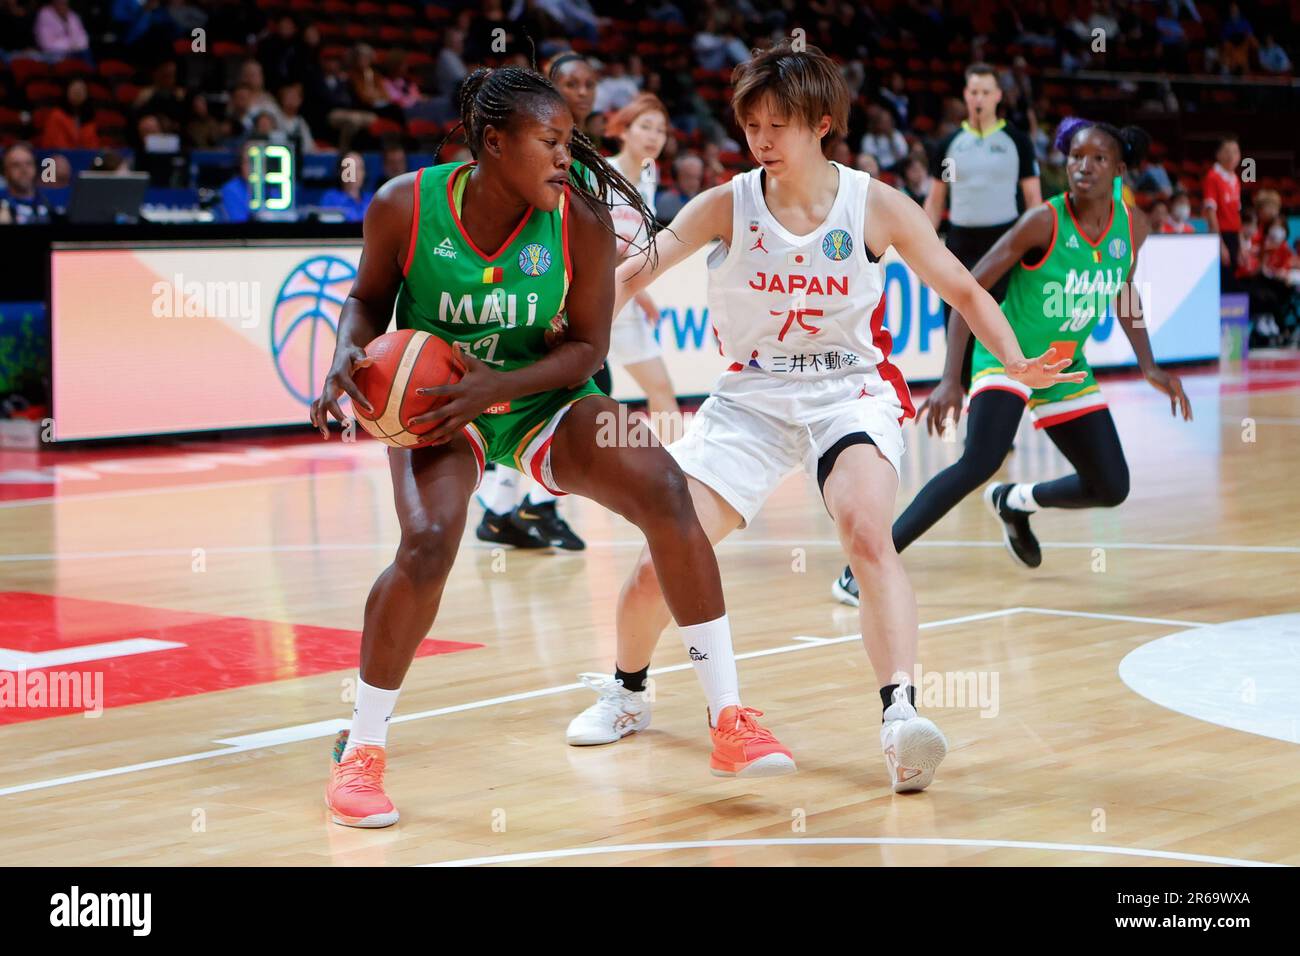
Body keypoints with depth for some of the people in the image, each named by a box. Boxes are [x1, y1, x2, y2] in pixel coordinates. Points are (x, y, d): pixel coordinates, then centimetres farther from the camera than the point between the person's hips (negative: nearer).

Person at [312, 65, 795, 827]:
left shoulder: (582, 220, -17)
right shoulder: (406, 206, -17)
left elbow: (587, 347, -10)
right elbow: (370, 298, 0)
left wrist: (499, 385, -26)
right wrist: (350, 353, -22)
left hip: (542, 399, 2)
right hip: (434, 400, -2)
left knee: (666, 492, -18)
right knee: (428, 545, -29)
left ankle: (729, 721, -8)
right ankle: (360, 753, -9)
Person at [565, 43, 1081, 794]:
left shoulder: (876, 207, -9)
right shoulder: (727, 206, -7)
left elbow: (962, 289, -2)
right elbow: (640, 270, -15)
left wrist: (1017, 362, -19)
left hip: (849, 391, -2)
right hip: (751, 395, 2)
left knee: (869, 536, -30)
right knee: (663, 559, -3)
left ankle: (901, 713, -35)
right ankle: (628, 692, 25)